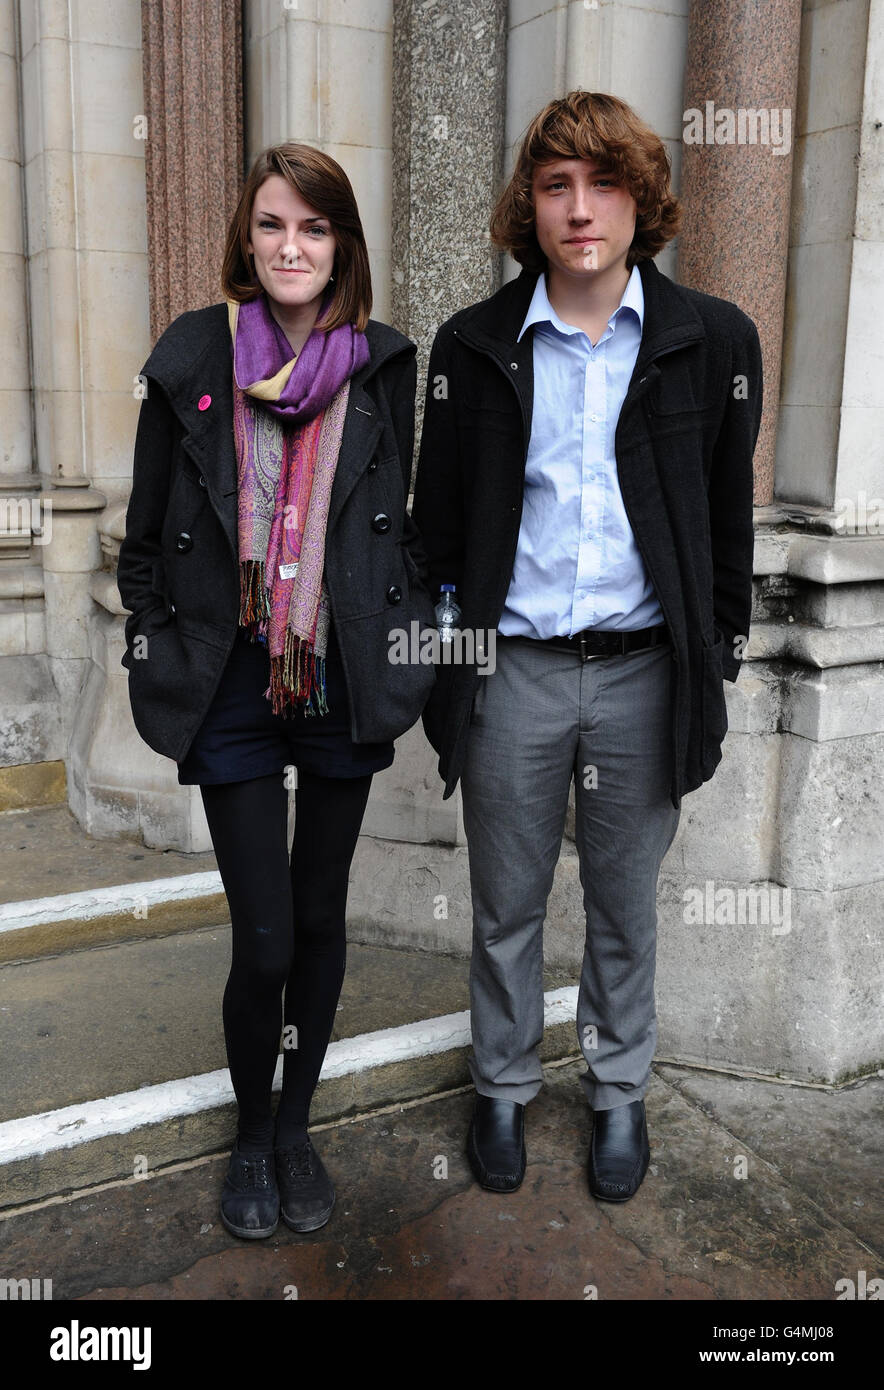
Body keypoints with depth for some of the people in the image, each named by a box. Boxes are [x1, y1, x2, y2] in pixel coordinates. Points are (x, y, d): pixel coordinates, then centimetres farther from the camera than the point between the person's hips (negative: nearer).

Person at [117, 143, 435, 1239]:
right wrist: (157, 664, 4)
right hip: (232, 687, -1)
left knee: (321, 917, 13)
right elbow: (146, 533, 5)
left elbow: (408, 524, 8)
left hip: (346, 684, 2)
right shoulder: (189, 360, -1)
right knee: (264, 940, 1)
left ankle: (297, 1124, 36)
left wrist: (407, 656, 3)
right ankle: (251, 1131, 30)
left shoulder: (385, 367, 1)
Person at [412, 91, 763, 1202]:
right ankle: (502, 1087, 38)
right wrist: (436, 671, 3)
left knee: (625, 904, 16)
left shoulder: (713, 341, 0)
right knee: (506, 906, 14)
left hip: (642, 671, 0)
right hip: (511, 670, 0)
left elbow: (728, 520, 5)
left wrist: (715, 669, 4)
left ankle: (618, 1090, 39)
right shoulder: (474, 346, 0)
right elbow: (438, 524, 4)